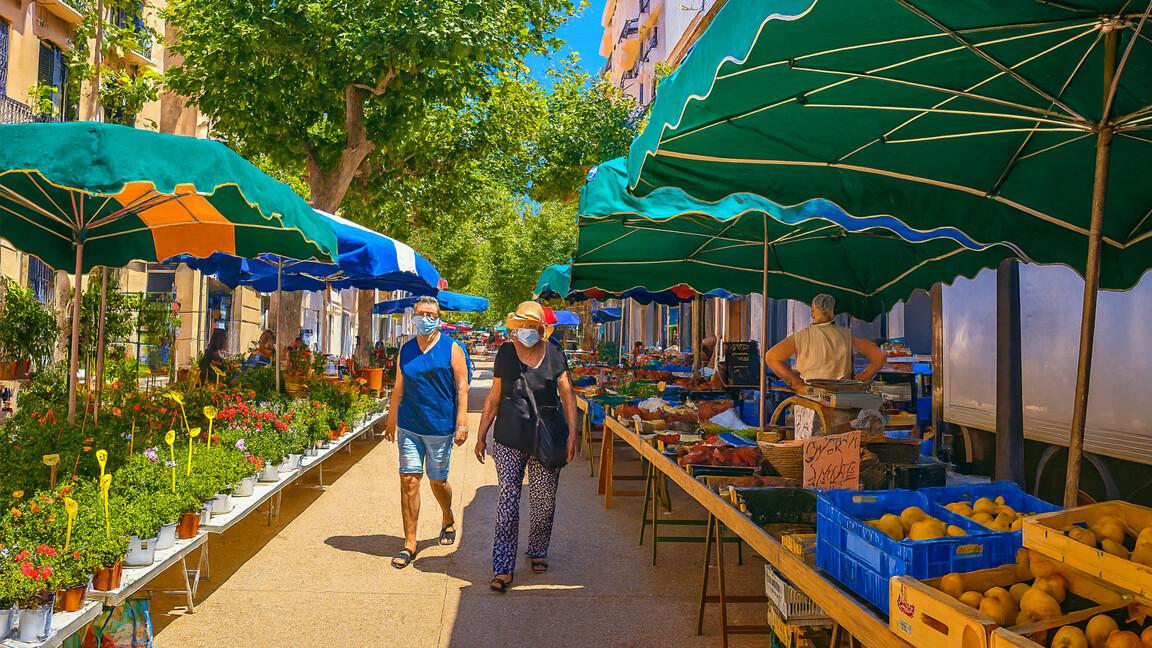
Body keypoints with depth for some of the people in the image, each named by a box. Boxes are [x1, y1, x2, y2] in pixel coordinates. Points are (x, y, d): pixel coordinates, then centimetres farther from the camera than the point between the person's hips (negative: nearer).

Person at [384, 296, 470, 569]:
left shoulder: (451, 349, -3)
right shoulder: (406, 349, 9)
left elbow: (462, 387, -6)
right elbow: (399, 388, 17)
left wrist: (462, 422, -13)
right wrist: (391, 419, 19)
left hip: (440, 427, -3)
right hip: (408, 426, 3)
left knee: (437, 481, 7)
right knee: (409, 480, -2)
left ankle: (448, 521, 38)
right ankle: (409, 543, 6)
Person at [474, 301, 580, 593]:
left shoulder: (554, 355, 3)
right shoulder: (506, 353, 3)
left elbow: (567, 394, 4)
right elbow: (494, 398, 8)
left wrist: (573, 432, -5)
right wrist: (481, 435, 8)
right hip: (509, 438, 0)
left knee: (544, 500, 7)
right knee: (507, 499, -4)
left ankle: (538, 551, 32)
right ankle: (503, 568, 2)